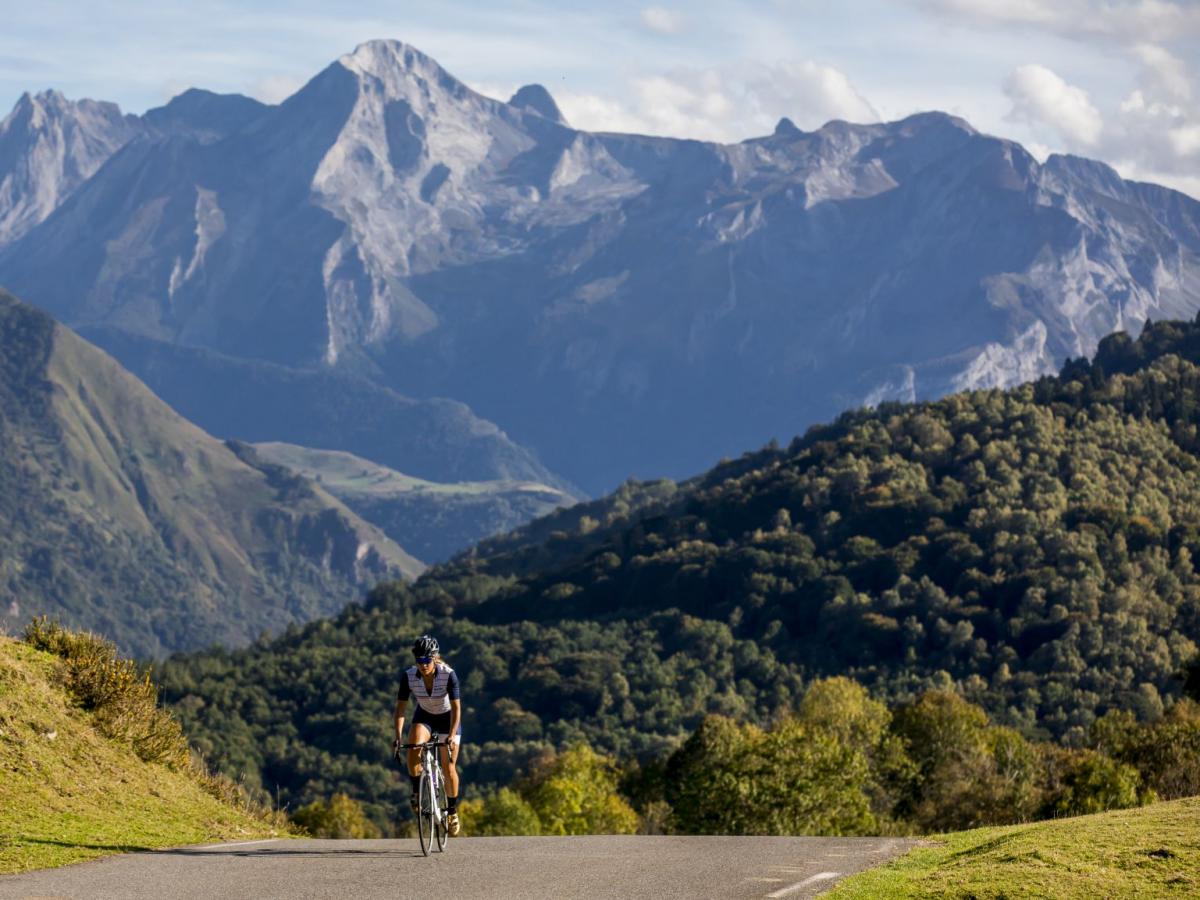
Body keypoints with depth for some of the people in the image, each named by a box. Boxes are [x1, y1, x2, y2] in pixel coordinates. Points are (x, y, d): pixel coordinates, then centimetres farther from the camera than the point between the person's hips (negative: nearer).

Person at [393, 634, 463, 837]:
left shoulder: (448, 675, -29)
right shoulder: (409, 676, -23)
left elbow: (456, 708, -31)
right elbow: (400, 708, -21)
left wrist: (452, 735, -42)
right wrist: (398, 736, -32)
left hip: (448, 718, -2)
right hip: (424, 717, 2)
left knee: (448, 768, -4)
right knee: (414, 750, -29)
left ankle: (452, 810, 17)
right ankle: (417, 792, -9)